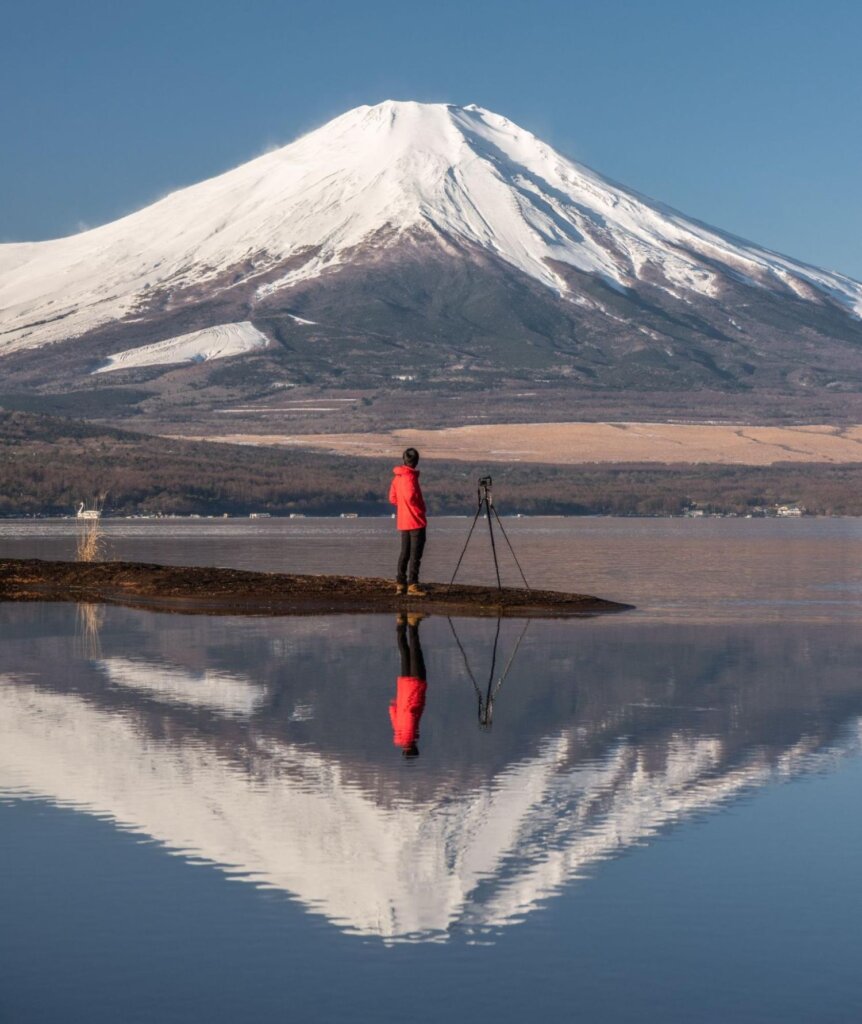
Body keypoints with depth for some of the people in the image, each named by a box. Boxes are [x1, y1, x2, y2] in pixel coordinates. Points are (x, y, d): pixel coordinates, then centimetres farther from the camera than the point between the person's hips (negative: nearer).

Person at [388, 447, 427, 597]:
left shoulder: (397, 477, 10)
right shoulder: (410, 476, -15)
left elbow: (393, 498, 14)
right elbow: (411, 496, -25)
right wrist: (421, 506, -7)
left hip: (403, 521, 8)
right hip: (416, 521, -8)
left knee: (405, 552, 13)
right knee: (415, 554, -6)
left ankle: (400, 584, 14)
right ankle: (412, 585, -10)